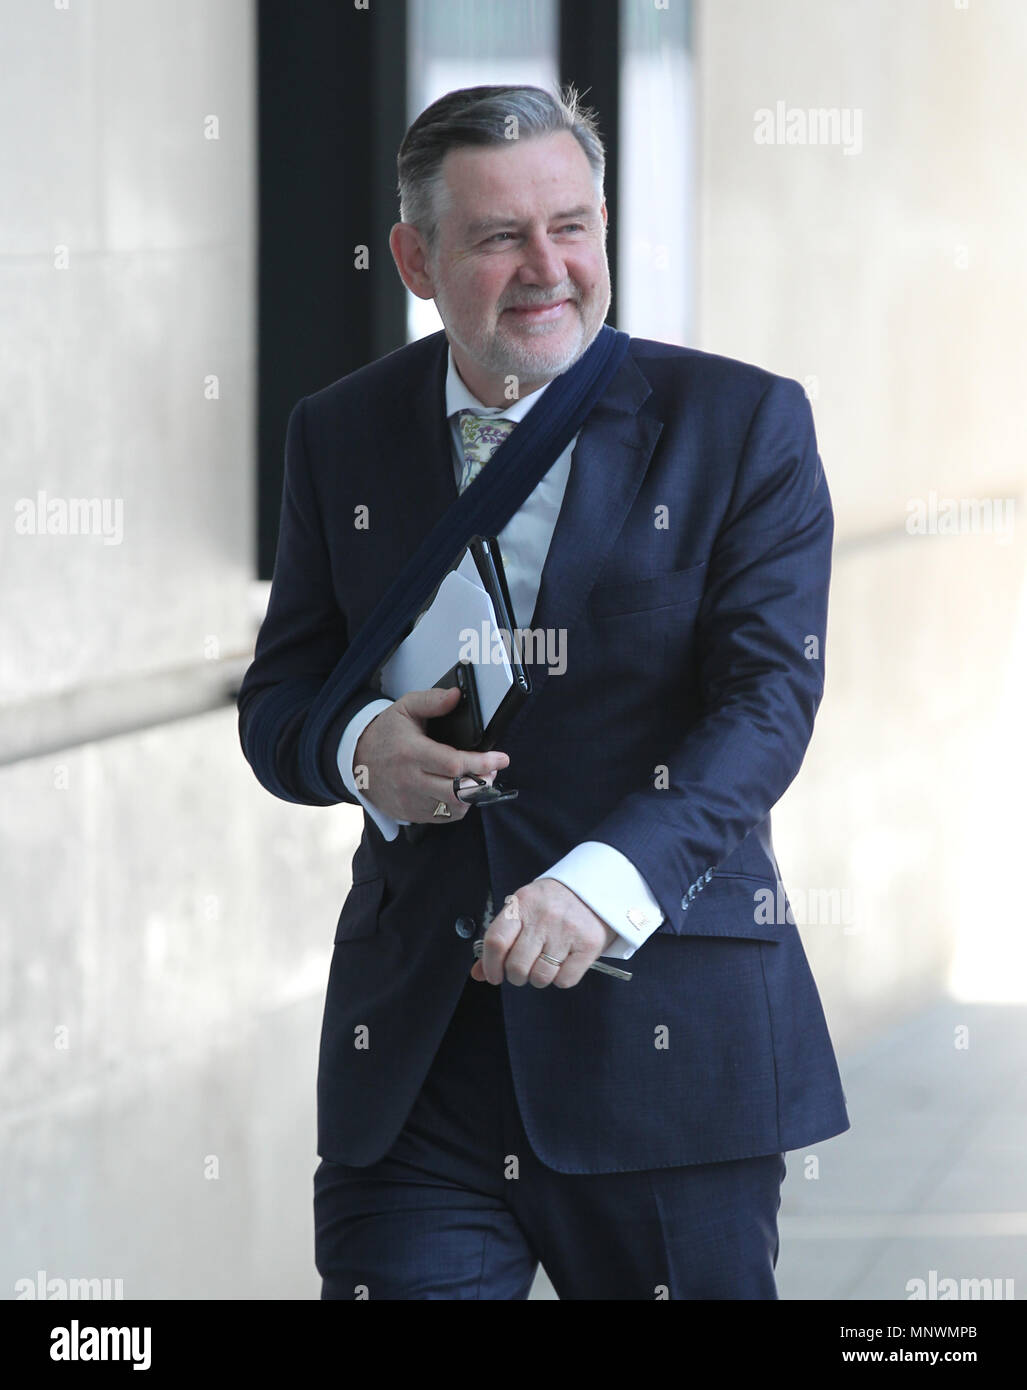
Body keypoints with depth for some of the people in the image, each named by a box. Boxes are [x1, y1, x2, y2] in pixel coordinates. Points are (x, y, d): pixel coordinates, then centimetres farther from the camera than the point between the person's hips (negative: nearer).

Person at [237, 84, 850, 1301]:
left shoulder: (744, 424, 0)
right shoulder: (342, 435, 10)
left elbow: (769, 697, -10)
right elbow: (276, 703, 11)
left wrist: (604, 881, -26)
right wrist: (362, 747, -14)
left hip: (665, 1039, -2)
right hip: (414, 1057, 2)